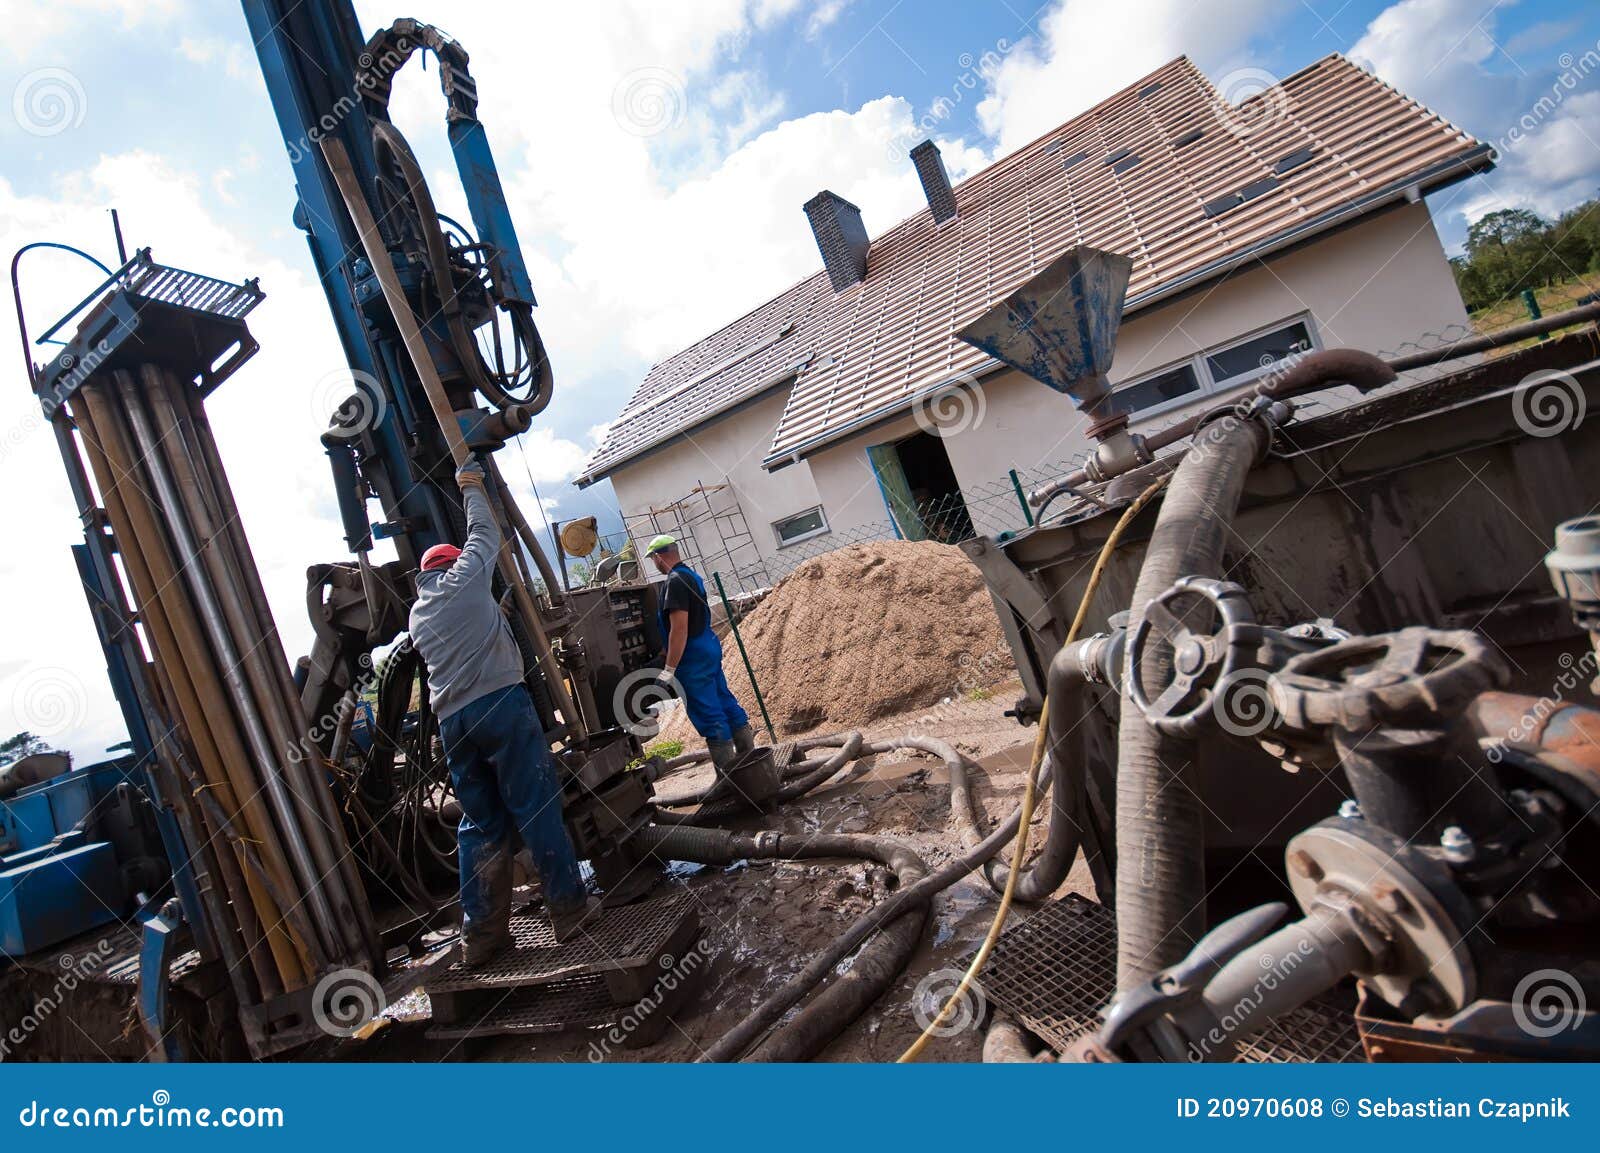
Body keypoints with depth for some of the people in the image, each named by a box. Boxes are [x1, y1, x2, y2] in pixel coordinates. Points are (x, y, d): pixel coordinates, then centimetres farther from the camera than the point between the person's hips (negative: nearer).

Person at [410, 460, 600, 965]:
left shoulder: (417, 616, 24)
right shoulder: (465, 576, 9)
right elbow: (485, 532, 21)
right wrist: (472, 489, 35)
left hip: (451, 719, 6)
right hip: (501, 702, -6)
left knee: (480, 824, 11)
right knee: (536, 807, -3)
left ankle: (481, 932, 13)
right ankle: (568, 906, 0)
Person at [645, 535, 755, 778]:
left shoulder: (675, 582, -17)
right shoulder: (692, 575, 13)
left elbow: (679, 628, -24)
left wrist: (669, 669, -22)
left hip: (693, 657, -10)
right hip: (710, 646, 10)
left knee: (708, 714, -3)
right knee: (725, 701, 15)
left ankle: (728, 770, 2)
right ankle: (748, 754, 23)